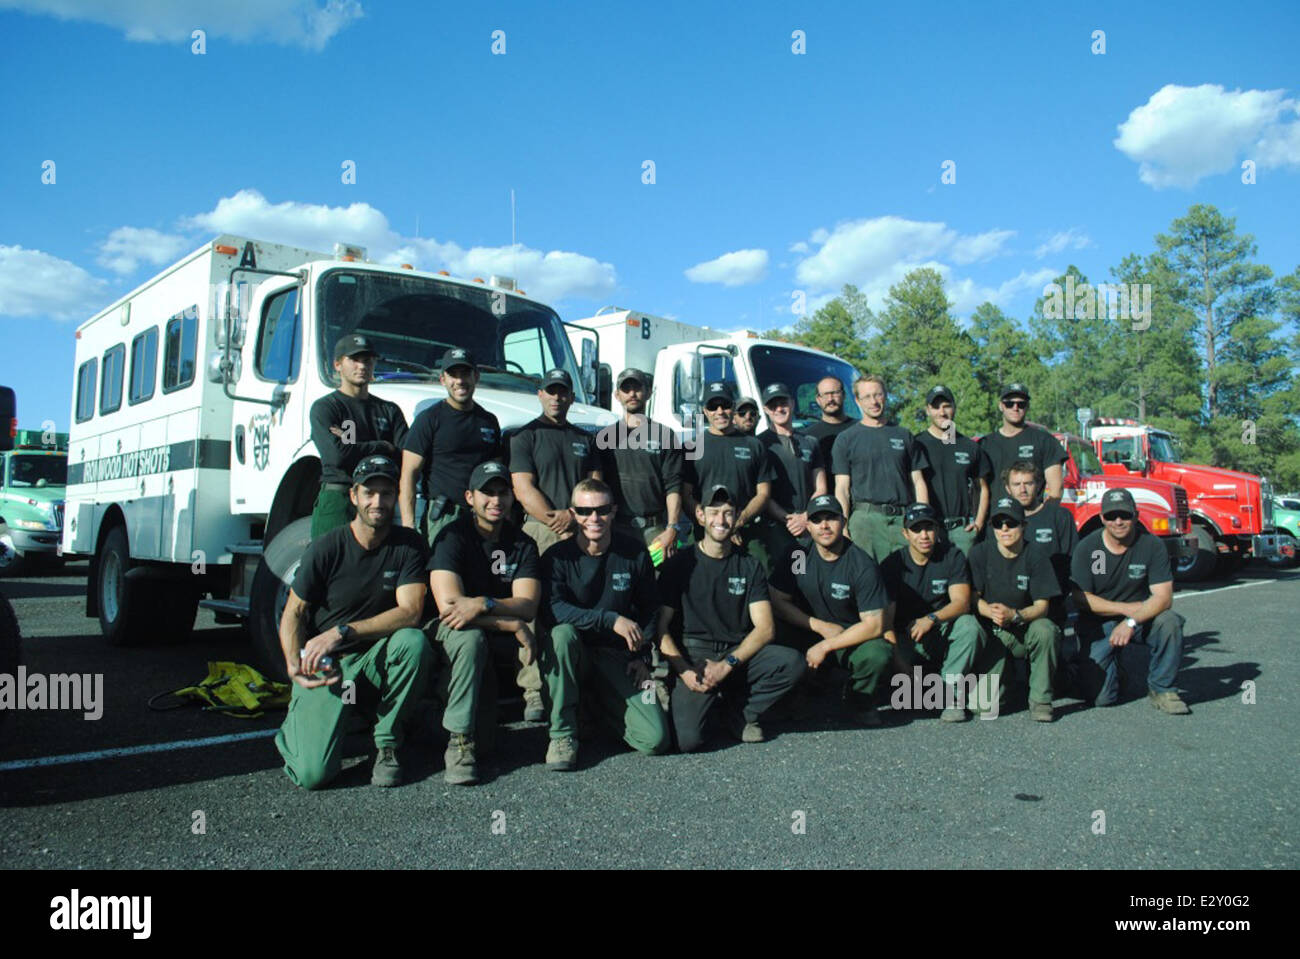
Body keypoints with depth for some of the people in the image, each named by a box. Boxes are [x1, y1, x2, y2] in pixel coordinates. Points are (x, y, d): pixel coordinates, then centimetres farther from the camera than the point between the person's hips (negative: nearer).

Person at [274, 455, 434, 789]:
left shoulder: (408, 544, -4)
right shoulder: (326, 548, -8)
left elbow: (410, 611, -15)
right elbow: (293, 613, -1)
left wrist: (343, 632, -24)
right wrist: (294, 665, -20)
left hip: (376, 660, 2)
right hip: (325, 664, -2)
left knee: (413, 642, -33)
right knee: (313, 772, -20)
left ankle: (386, 742, -10)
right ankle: (297, 723, 19)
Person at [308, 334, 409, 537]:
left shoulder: (390, 410, 16)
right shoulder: (324, 408, 4)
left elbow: (408, 457, 2)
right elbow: (338, 455, -12)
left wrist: (355, 446, -6)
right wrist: (385, 447, 0)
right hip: (338, 502, -3)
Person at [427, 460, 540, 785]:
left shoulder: (522, 544, 3)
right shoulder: (453, 536, -9)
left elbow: (527, 606, -11)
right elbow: (448, 604, -23)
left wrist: (483, 605, -31)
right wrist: (513, 625, -25)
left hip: (505, 639, 4)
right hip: (458, 633, -4)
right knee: (470, 636, -39)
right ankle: (459, 741, -30)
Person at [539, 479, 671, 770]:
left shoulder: (635, 554, 0)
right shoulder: (557, 557, -7)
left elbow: (650, 609, 13)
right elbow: (553, 609, -23)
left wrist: (642, 656, 3)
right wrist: (612, 620, -29)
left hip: (617, 658, 2)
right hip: (572, 657, -2)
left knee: (655, 739, -15)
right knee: (562, 633, -37)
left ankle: (602, 702, 18)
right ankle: (562, 733, -20)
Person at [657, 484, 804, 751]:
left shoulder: (750, 566, 9)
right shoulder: (679, 565, 3)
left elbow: (765, 628, 0)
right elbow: (661, 628, 0)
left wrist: (727, 665, -14)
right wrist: (685, 672, -16)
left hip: (739, 652, 3)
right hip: (693, 654, -3)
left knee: (792, 662, -26)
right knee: (687, 739, -25)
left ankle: (742, 712, -1)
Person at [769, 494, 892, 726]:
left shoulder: (863, 565, -15)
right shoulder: (797, 554, -7)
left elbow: (874, 625, -18)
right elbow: (778, 602, -5)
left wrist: (825, 646, -21)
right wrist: (820, 626, -15)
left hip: (852, 637, -2)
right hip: (808, 634, 2)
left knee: (879, 654, -35)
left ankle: (860, 701, 2)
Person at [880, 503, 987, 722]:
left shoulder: (953, 556, -2)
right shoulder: (893, 564, -6)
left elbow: (962, 602, -13)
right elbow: (886, 614, -16)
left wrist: (932, 618, -32)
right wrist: (893, 648, -34)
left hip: (942, 631, 0)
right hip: (906, 636, 0)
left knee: (969, 625, -31)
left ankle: (952, 694, -17)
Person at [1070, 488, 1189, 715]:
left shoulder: (1152, 545, -9)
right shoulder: (1086, 548, -10)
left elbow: (1163, 597, -16)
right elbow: (1080, 598, -11)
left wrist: (1131, 622, -30)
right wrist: (1127, 608, -17)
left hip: (1142, 619, 2)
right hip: (1099, 625, -1)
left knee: (1169, 621, -33)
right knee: (1101, 696, -16)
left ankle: (1161, 689, -11)